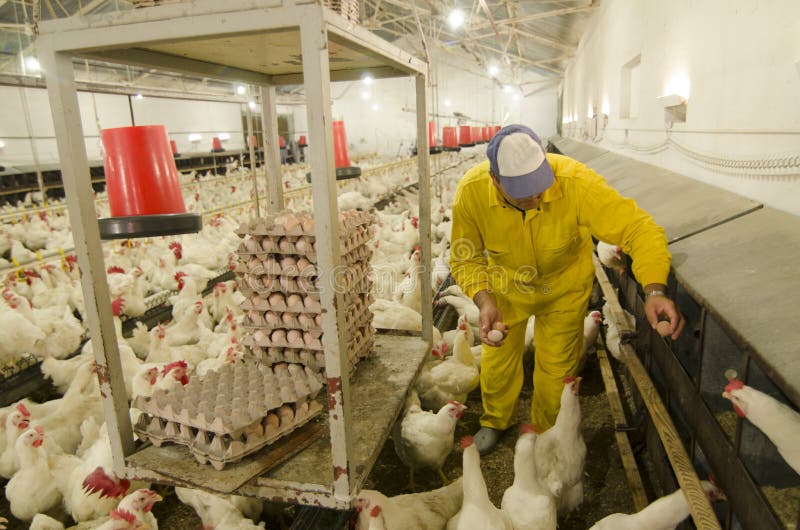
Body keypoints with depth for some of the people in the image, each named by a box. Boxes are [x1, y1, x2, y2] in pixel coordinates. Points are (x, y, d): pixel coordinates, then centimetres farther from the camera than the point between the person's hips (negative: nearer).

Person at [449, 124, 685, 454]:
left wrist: (655, 291, -51)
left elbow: (639, 228, -36)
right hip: (506, 285, 1)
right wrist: (484, 301, -37)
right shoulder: (471, 192, -32)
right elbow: (465, 258, -20)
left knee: (556, 370, 12)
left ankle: (546, 434, 43)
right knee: (497, 361, 16)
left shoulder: (575, 182, -39)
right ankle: (495, 420, 48)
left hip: (564, 287, -1)